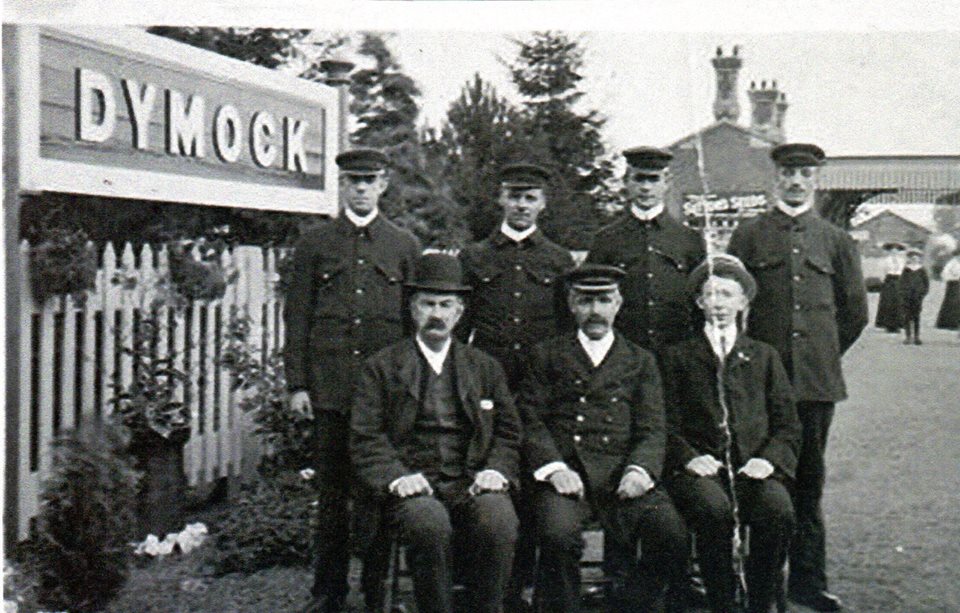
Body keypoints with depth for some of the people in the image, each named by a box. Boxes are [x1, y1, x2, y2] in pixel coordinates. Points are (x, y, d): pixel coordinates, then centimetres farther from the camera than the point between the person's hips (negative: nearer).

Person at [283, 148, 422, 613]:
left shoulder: (404, 246, 12)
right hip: (330, 386, 0)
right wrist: (297, 384, -1)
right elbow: (296, 317, 7)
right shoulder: (314, 245, 10)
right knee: (332, 490, 3)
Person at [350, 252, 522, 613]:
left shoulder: (485, 367, 21)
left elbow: (508, 431, 16)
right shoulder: (381, 367, 13)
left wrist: (496, 470, -5)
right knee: (430, 524, -35)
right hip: (414, 487, -2)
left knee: (499, 522, -31)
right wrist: (397, 476, -13)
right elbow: (366, 438, 5)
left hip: (472, 485, 2)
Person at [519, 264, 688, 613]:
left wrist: (640, 469, -9)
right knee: (557, 534, -32)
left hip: (623, 474, 2)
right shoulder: (546, 356, 19)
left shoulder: (641, 361, 23)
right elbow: (530, 421, 7)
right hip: (566, 471, -1)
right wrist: (554, 467, -11)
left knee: (673, 535, -25)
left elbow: (652, 429, 12)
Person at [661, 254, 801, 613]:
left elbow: (788, 425, 15)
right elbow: (667, 423, 9)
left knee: (779, 511, -31)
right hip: (701, 467, -1)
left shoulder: (765, 357, 22)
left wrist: (768, 458, -5)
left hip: (753, 466, 1)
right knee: (714, 509, -35)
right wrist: (689, 457, -10)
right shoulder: (678, 356, 18)